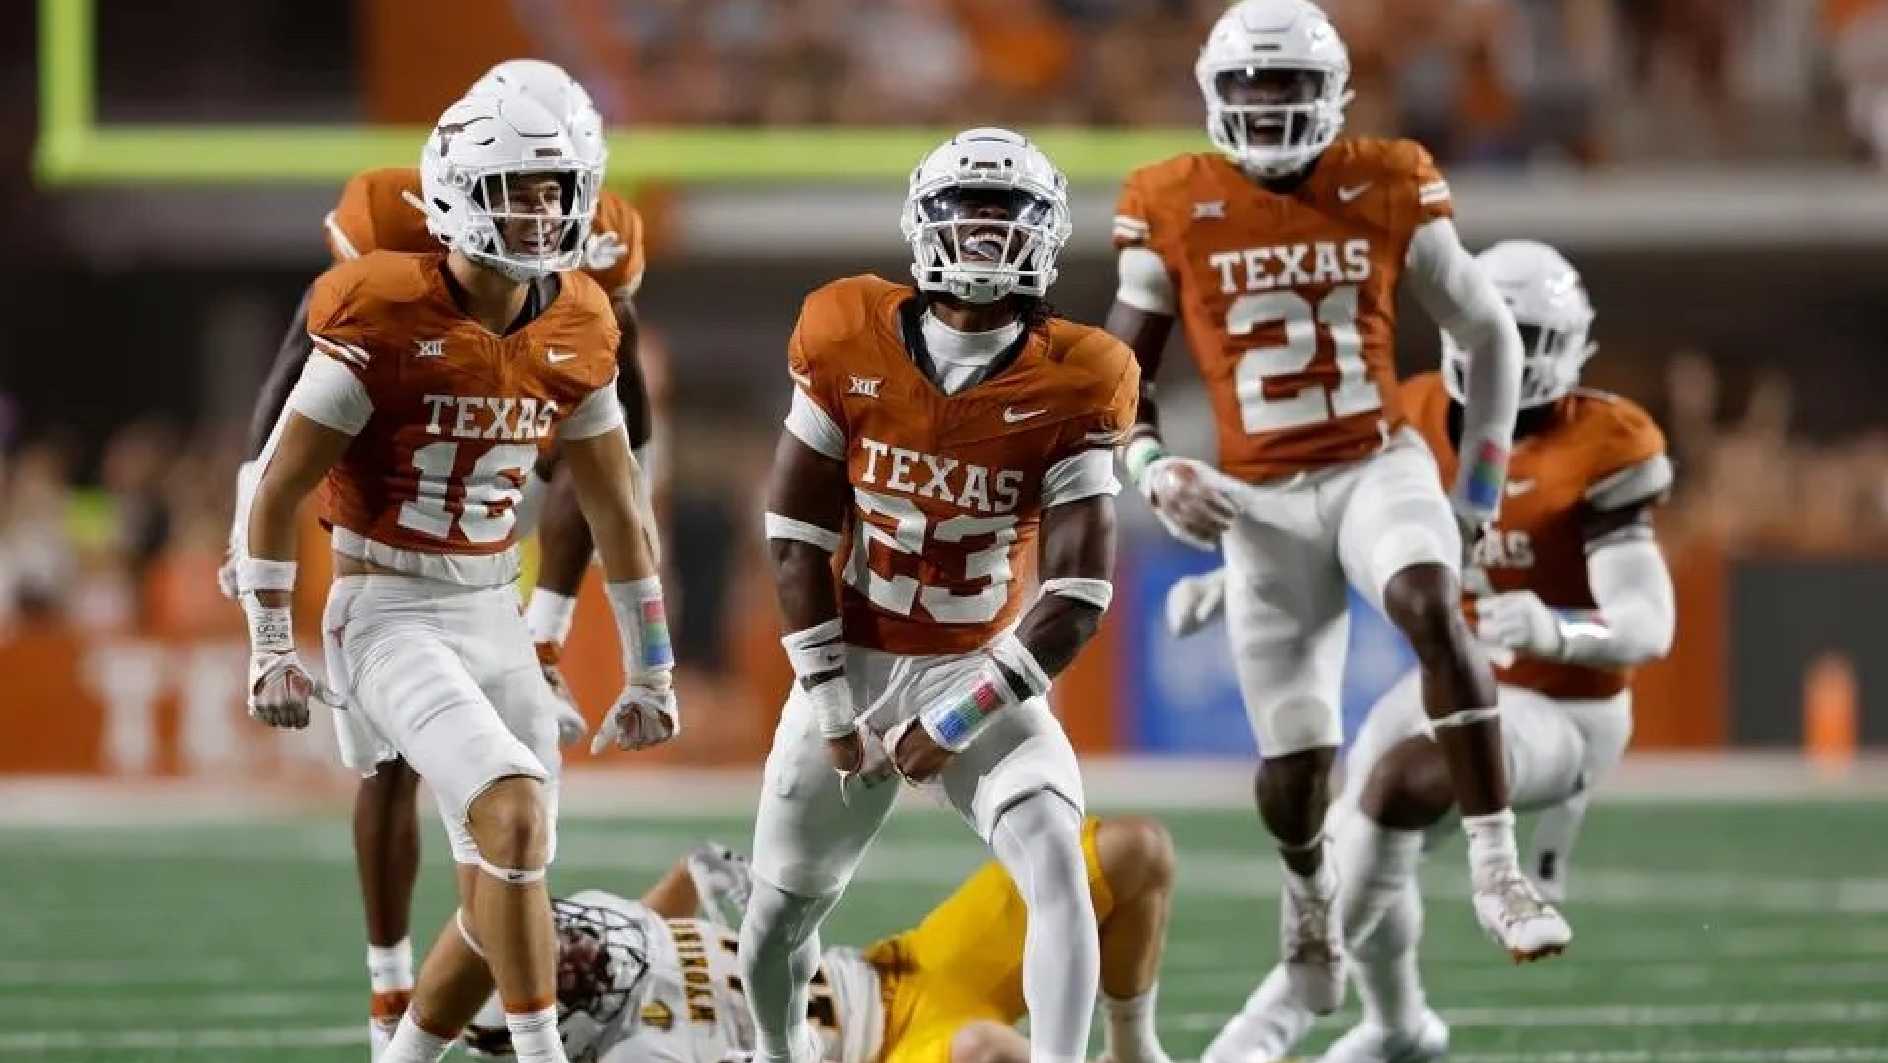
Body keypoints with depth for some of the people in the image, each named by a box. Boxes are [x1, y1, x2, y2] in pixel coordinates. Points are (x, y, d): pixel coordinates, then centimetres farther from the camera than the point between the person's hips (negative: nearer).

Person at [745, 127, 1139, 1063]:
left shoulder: (1073, 385, -15)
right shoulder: (849, 342, -11)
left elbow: (1078, 595, -15)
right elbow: (797, 535, -4)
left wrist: (959, 721, -17)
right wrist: (826, 699, -7)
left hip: (981, 670, -1)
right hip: (852, 663, 1)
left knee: (1059, 871, -24)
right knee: (781, 910, 12)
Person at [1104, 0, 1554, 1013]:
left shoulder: (1388, 188, -2)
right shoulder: (1174, 208, -2)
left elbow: (1488, 331, 10)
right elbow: (1124, 369, 7)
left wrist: (1482, 474, 7)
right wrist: (1150, 469, -10)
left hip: (1378, 466, -1)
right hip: (1261, 500, 1)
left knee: (1431, 609, -34)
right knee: (1295, 761, -1)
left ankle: (1497, 872, -32)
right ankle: (1308, 885, 37)